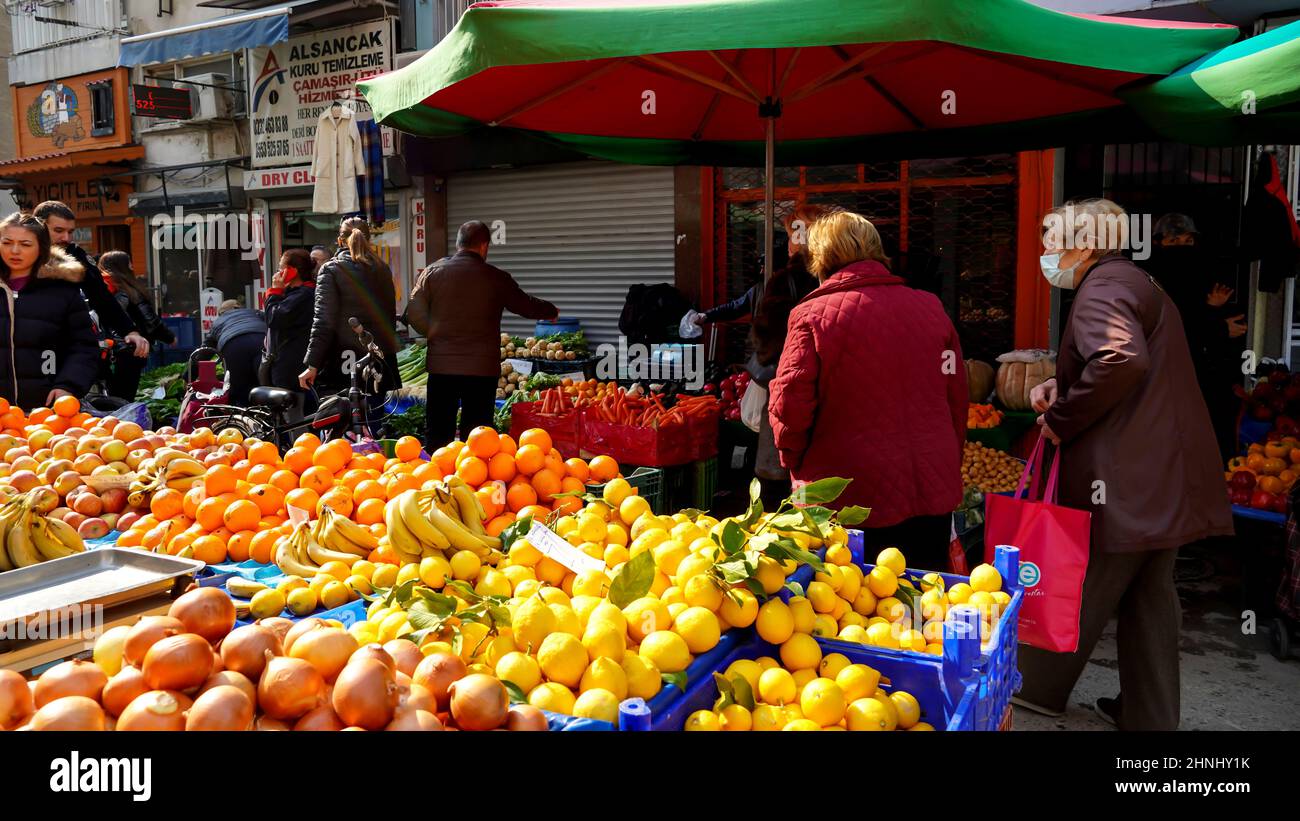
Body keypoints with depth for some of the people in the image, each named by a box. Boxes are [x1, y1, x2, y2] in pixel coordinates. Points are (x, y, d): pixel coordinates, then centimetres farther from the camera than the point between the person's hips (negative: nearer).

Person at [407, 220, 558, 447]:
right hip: (482, 368, -2)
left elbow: (414, 315, 1)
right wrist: (552, 311, 29)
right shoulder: (496, 278, -3)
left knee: (437, 436, 9)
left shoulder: (433, 272, 0)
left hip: (441, 366, 2)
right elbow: (527, 306, 9)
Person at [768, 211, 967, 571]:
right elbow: (957, 399, 6)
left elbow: (789, 405, -15)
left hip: (844, 500, -3)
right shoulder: (931, 308, 1)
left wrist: (795, 460, 5)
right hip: (930, 496, 4)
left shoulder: (812, 315, -11)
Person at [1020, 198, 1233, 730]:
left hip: (1125, 477, -10)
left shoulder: (1101, 289, -12)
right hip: (1166, 476, 10)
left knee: (1079, 591, 5)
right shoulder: (1139, 283, 21)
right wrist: (1061, 389, 9)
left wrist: (1061, 419, -19)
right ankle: (1150, 714, 25)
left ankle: (1038, 689, 20)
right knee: (1151, 596, 15)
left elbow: (1123, 359, -31)